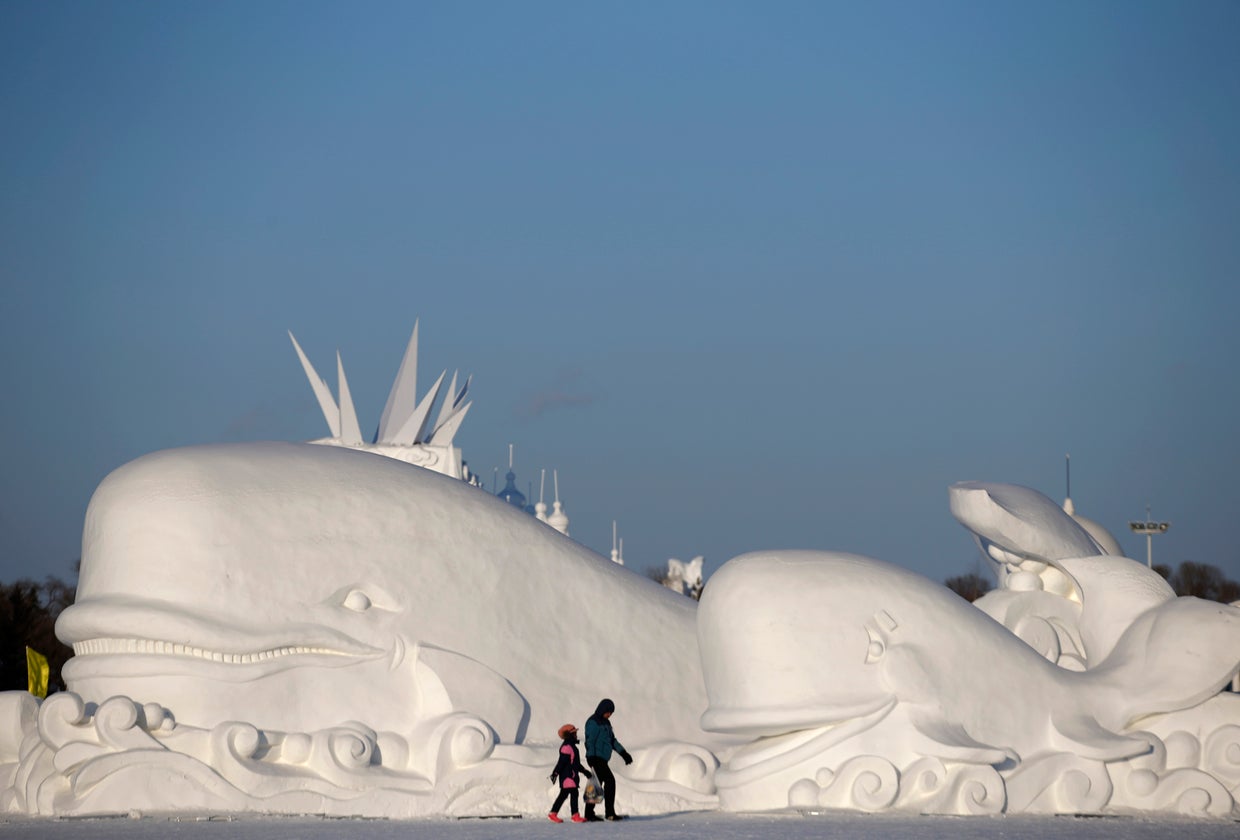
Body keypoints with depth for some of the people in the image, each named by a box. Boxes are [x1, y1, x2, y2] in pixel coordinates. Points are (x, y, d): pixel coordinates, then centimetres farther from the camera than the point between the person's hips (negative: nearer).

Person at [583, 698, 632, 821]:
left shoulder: (606, 723, 19)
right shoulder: (593, 722, -9)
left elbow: (612, 740, 25)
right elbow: (589, 741, -16)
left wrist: (624, 753, 19)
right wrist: (591, 758, -24)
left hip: (602, 759, 9)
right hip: (596, 759, -9)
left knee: (597, 785, 8)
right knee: (610, 781, -14)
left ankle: (589, 814, 10)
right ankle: (610, 813, -12)